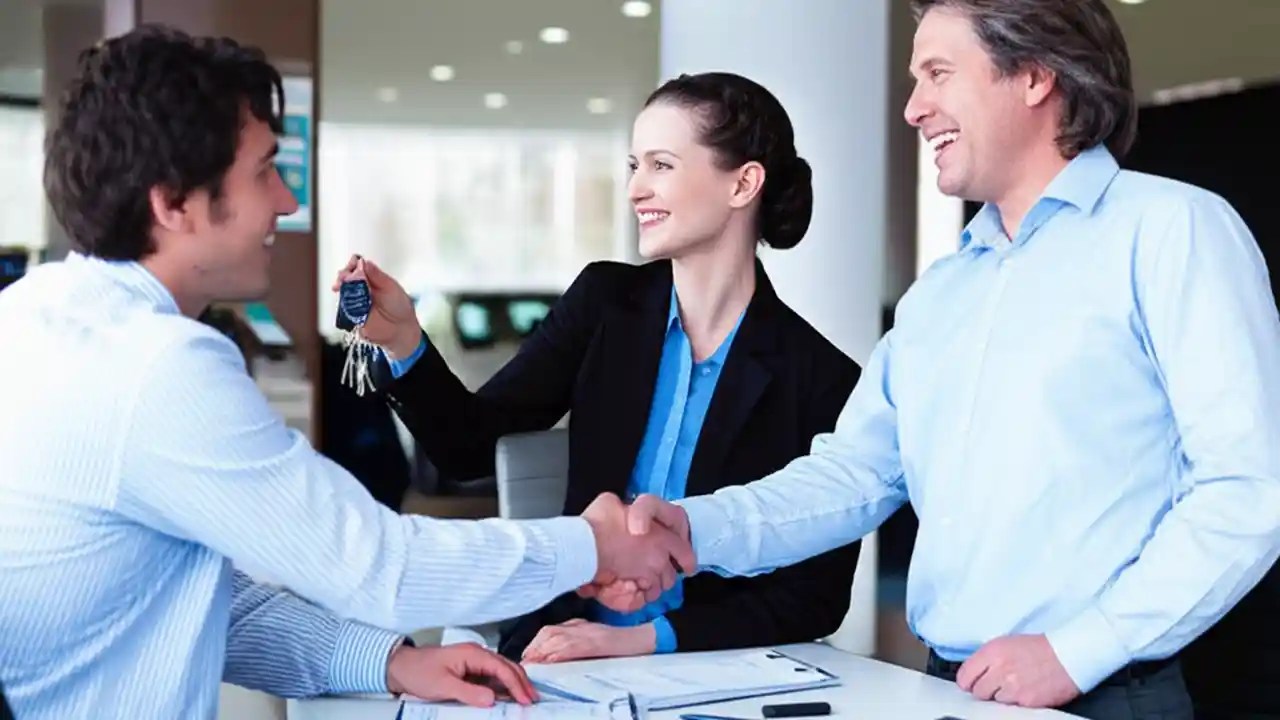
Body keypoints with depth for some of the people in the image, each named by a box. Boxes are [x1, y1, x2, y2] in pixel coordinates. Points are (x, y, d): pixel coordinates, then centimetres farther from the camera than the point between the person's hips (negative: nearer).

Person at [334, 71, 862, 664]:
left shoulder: (820, 378, -8)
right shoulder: (603, 303, 3)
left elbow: (816, 602, -6)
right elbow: (470, 447, 3)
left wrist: (642, 638, -14)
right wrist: (402, 341, -14)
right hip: (570, 653, 3)